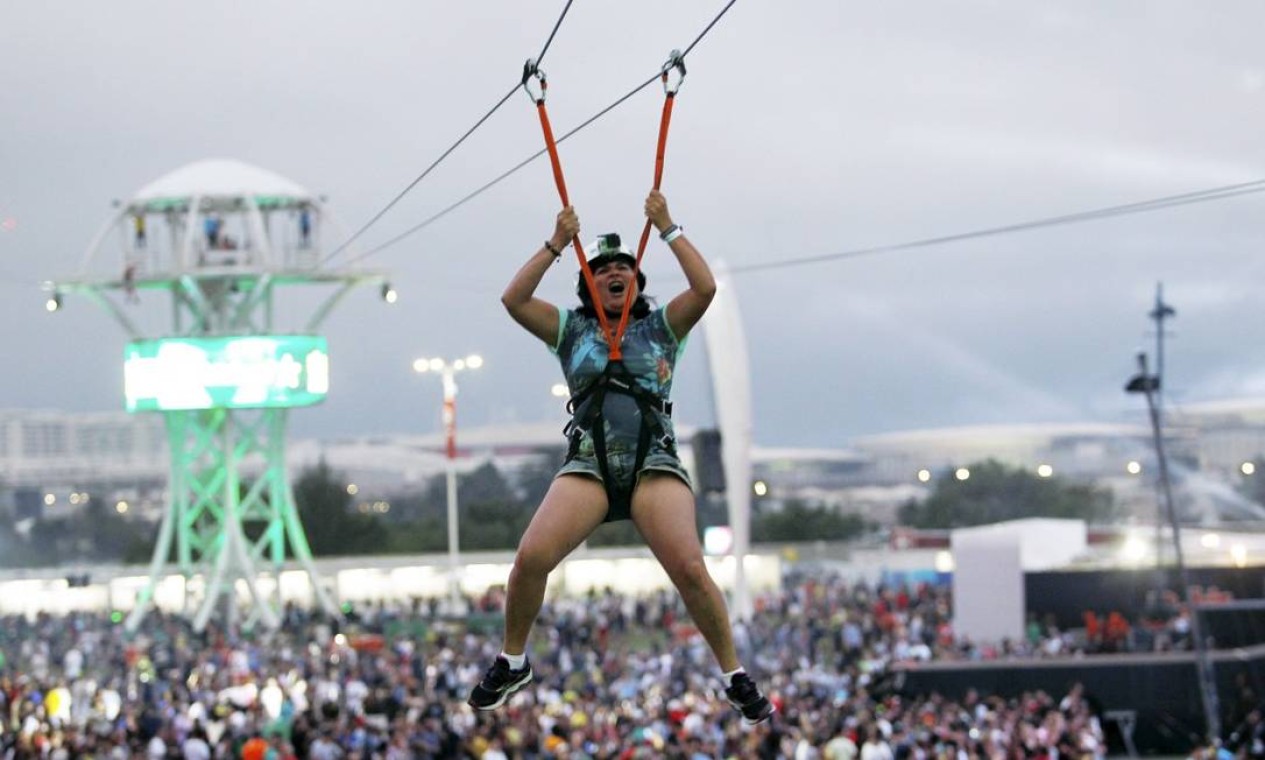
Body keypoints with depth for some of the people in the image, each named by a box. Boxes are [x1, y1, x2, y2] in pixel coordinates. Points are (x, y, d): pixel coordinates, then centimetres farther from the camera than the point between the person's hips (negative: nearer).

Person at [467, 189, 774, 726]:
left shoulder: (662, 326, 16)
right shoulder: (572, 330, 18)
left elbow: (705, 287, -1)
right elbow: (514, 300, 4)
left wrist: (668, 230, 3)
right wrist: (556, 244, 2)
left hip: (655, 465, -1)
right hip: (589, 466, 1)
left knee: (690, 569, -21)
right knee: (531, 557, -20)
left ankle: (736, 678, -7)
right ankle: (512, 664, 3)